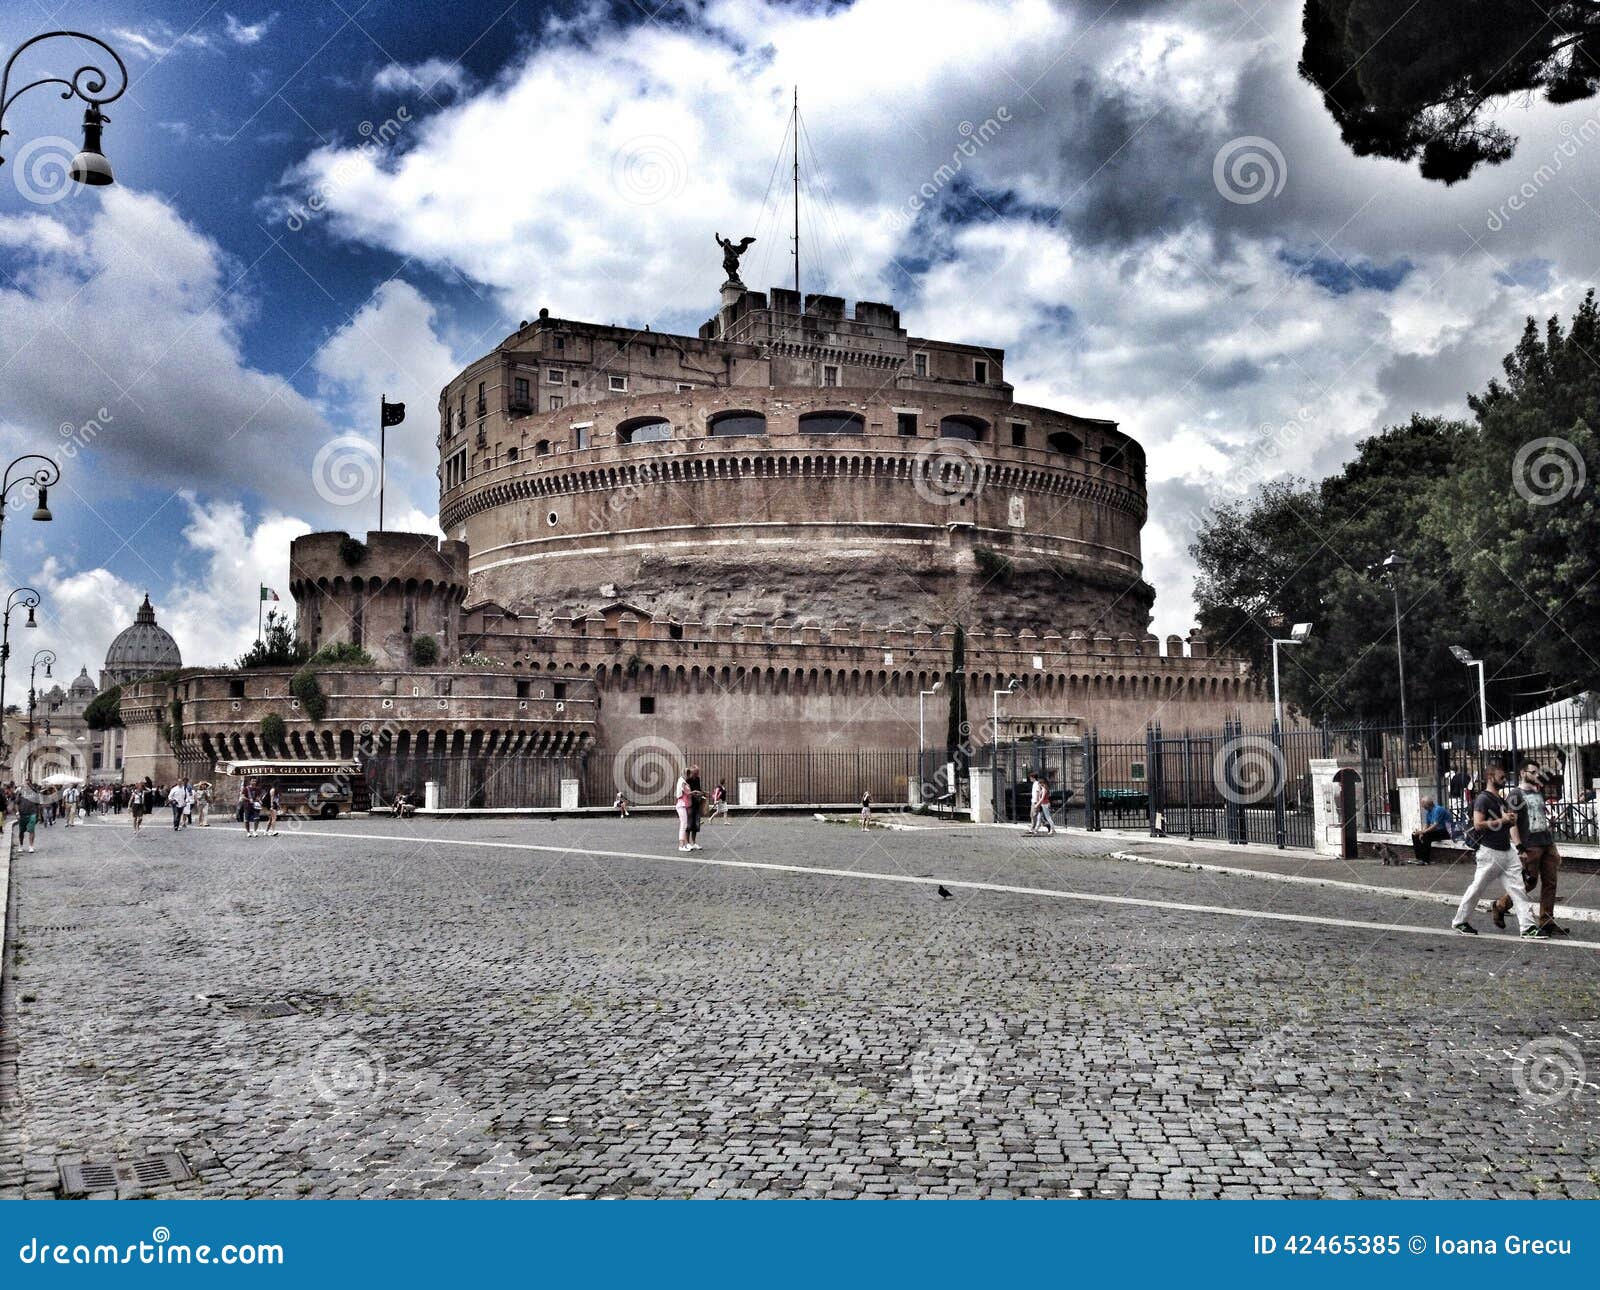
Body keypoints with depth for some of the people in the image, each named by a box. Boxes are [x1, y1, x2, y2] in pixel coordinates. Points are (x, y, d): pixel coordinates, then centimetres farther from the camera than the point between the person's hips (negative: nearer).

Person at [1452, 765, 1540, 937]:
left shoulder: (1501, 800, 17)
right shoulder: (1483, 799, -11)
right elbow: (1478, 824, -21)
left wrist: (1512, 819, 6)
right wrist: (1501, 820, -18)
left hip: (1507, 851, 8)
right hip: (1490, 852, -8)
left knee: (1518, 889, 0)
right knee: (1477, 888, 2)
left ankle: (1528, 927, -2)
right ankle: (1460, 922, 16)